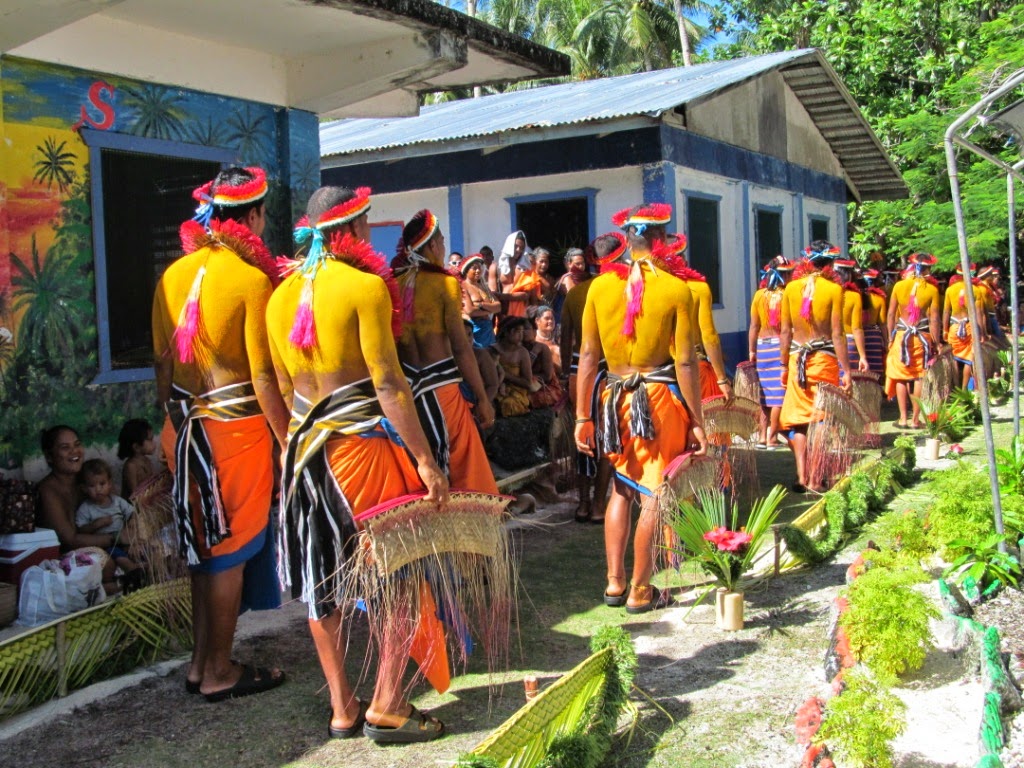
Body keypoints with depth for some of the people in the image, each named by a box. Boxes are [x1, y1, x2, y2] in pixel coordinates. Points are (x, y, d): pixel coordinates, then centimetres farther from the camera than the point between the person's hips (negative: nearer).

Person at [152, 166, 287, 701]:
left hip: (184, 429, 7)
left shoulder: (173, 275, 5)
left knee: (203, 546, 17)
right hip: (236, 430, -7)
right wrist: (288, 439, -7)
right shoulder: (252, 278, -14)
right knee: (232, 550, 5)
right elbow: (263, 378, -15)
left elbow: (162, 364, 11)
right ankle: (218, 673, 16)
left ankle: (201, 663, 27)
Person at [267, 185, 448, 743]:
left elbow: (285, 385, 12)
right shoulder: (366, 286, -11)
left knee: (322, 581, 12)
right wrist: (425, 460, -14)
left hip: (306, 446, 7)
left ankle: (342, 709, 22)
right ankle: (387, 708, 7)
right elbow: (388, 385, -16)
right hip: (365, 444, -7)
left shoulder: (282, 295, 9)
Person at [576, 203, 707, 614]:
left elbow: (588, 356, 2)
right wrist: (697, 421, -2)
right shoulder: (676, 289, -9)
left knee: (622, 488, 19)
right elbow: (684, 361, -10)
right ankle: (640, 591, 14)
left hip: (615, 399, 4)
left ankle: (614, 582, 21)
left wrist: (583, 417, 8)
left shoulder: (601, 286, 1)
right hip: (660, 398, -4)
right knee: (654, 496, 6)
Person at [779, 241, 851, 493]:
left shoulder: (791, 288, 3)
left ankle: (802, 476, 3)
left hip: (797, 358, 3)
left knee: (799, 418, 9)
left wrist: (784, 364, 15)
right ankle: (815, 479, 7)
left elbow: (785, 331, 6)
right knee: (821, 419, 5)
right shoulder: (833, 289, -6)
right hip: (824, 358, -3)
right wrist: (847, 370, -4)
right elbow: (837, 334, -8)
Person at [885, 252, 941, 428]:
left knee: (900, 376, 8)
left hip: (901, 335, 1)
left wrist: (891, 337, 10)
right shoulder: (932, 289, -5)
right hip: (923, 337, -1)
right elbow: (934, 318, -6)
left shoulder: (899, 286, -1)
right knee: (920, 377, 7)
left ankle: (903, 419, 6)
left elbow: (891, 314, 1)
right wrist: (935, 343, 0)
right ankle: (915, 419, 8)